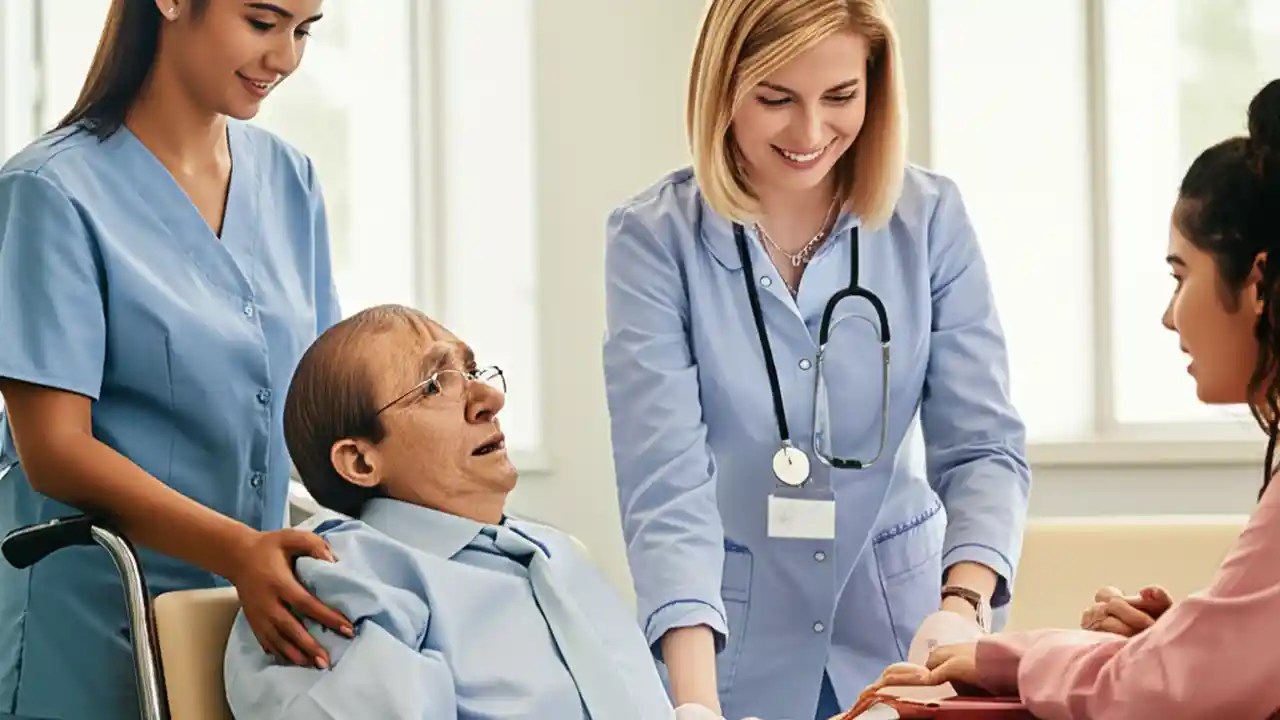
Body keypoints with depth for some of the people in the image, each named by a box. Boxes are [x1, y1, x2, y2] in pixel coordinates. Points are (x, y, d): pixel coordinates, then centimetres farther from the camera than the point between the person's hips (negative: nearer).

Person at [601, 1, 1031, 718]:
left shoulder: (930, 219, -6)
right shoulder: (654, 238, -12)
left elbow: (982, 446, -9)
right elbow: (666, 478, -20)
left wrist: (963, 603, -28)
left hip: (897, 628, 2)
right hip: (737, 643, -2)